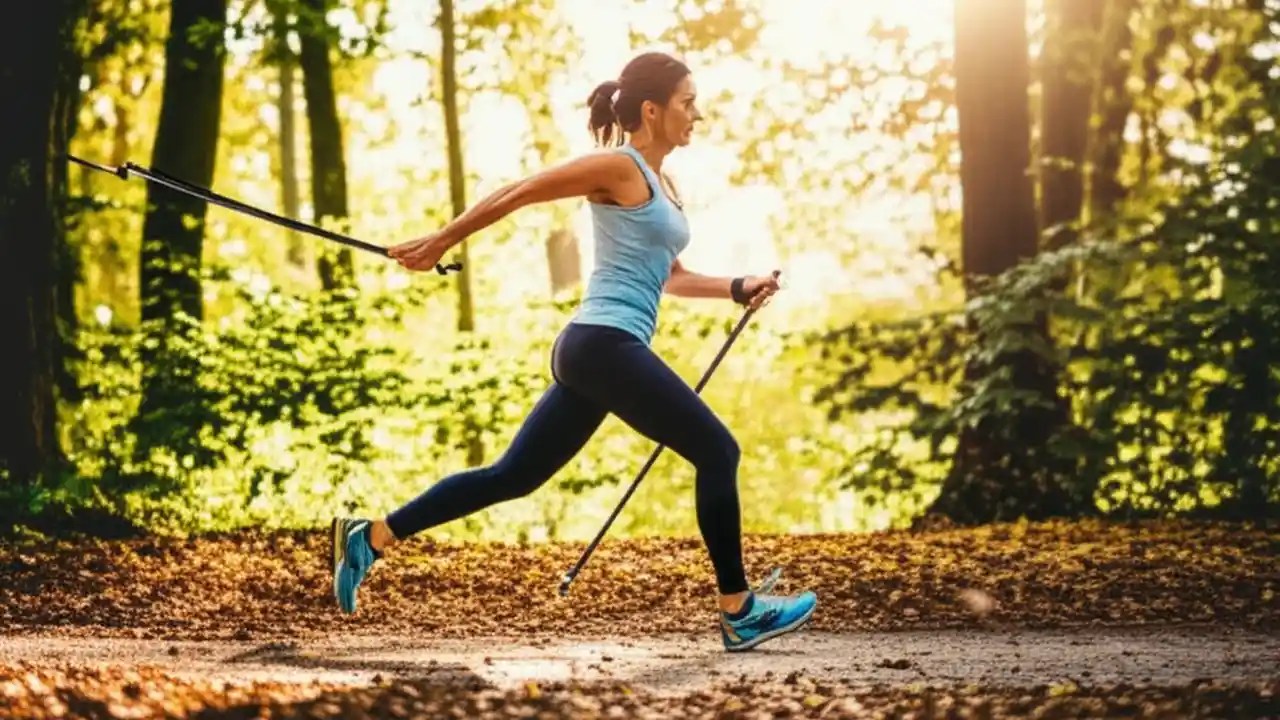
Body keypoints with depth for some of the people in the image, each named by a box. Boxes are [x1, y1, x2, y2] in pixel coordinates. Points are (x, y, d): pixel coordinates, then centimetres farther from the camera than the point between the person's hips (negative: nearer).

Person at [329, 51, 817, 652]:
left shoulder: (662, 186, 21)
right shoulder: (618, 166, -7)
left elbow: (668, 277, 29)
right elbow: (515, 194, -6)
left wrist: (740, 289, 16)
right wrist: (440, 243, -3)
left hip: (596, 352, 10)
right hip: (605, 343, -10)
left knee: (511, 476, 9)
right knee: (717, 451, -6)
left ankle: (371, 536, 11)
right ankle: (740, 613, -1)